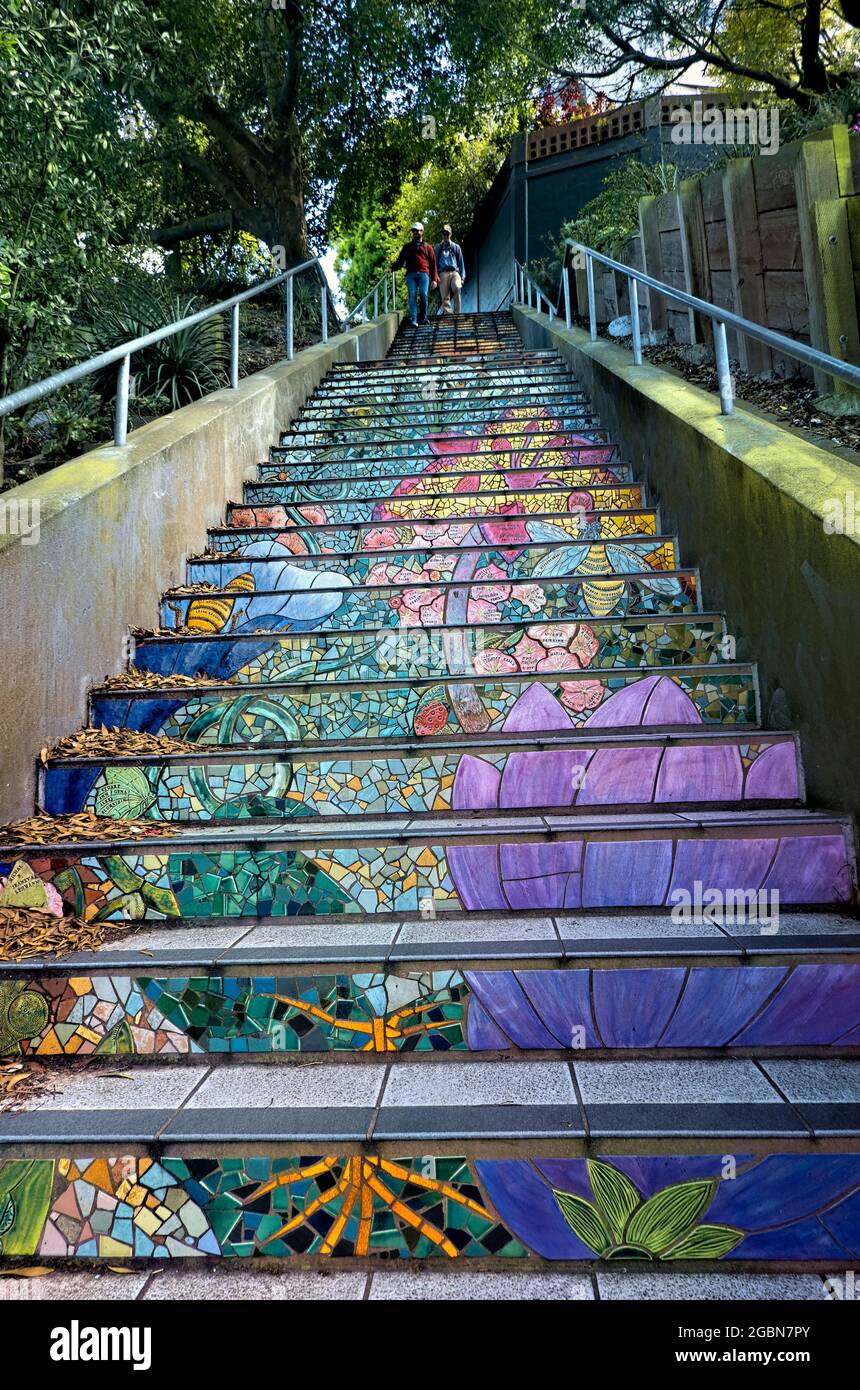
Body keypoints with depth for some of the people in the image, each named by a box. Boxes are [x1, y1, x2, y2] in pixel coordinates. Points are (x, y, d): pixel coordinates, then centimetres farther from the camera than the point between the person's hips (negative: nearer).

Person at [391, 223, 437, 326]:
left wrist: (434, 279, 5)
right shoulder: (407, 247, 23)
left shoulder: (427, 247, 19)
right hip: (411, 274, 1)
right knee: (412, 296, -12)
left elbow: (433, 263, 15)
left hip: (423, 274, -1)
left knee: (423, 295, -14)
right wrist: (392, 268, 0)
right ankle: (413, 320, -16)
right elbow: (400, 261, 20)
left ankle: (423, 318, 0)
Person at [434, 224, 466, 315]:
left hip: (455, 272, -1)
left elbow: (461, 262, 18)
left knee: (457, 288, -30)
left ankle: (457, 312, -25)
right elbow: (435, 263, 19)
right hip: (443, 273, 1)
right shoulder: (439, 248, 19)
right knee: (445, 297, -11)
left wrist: (462, 277, 7)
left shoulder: (456, 247, 19)